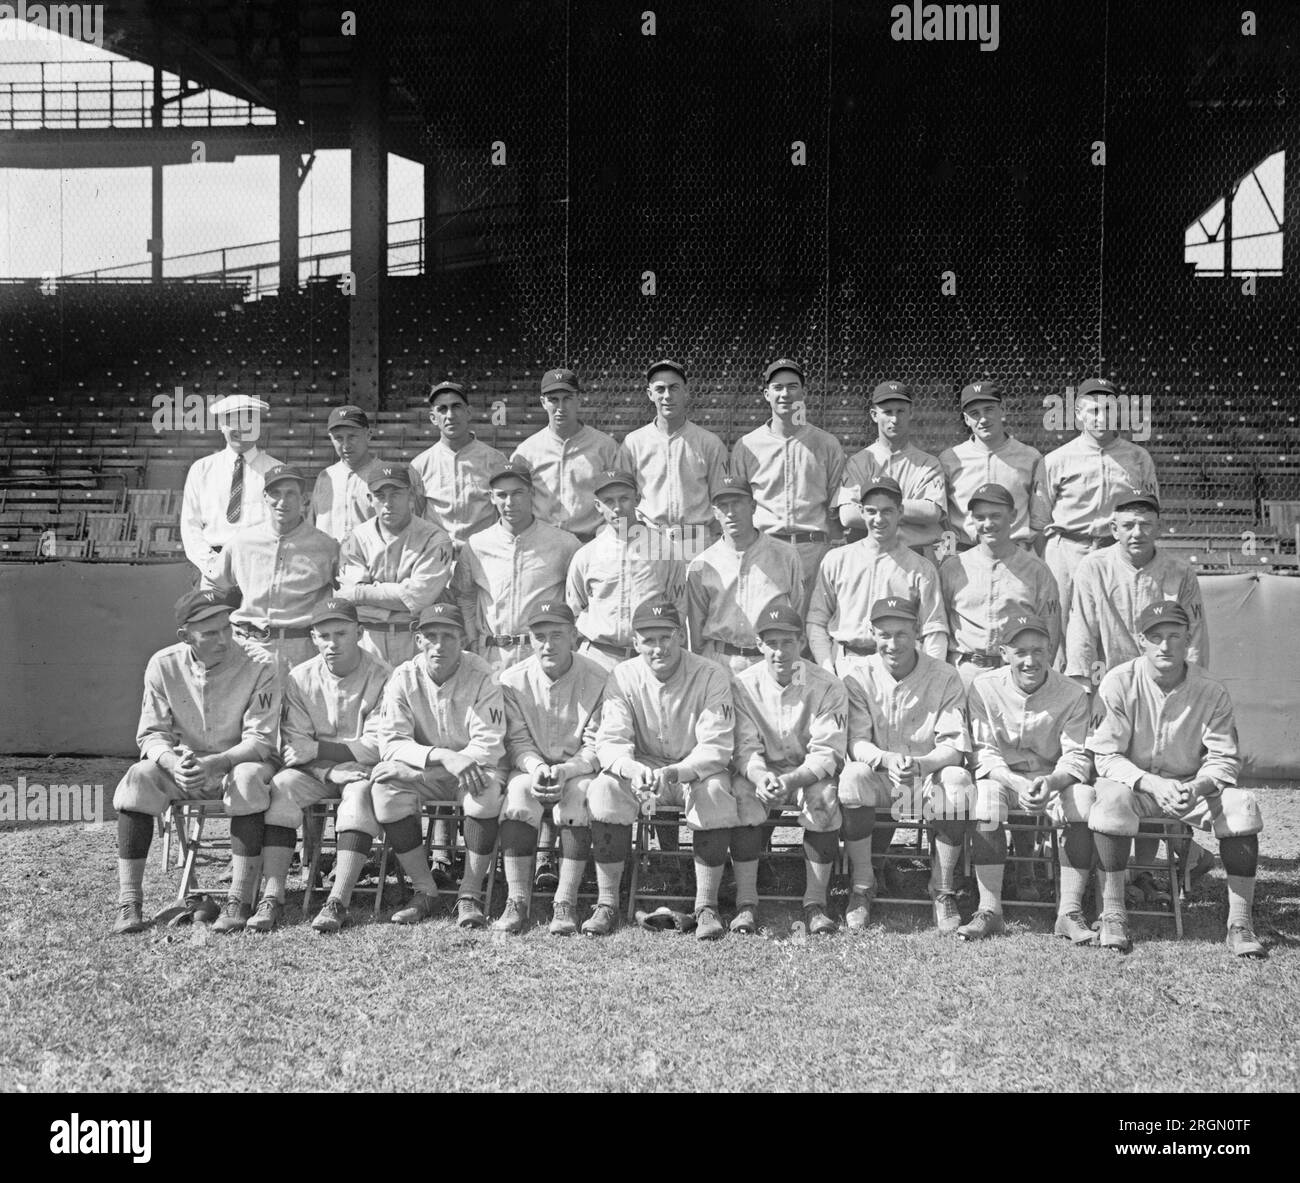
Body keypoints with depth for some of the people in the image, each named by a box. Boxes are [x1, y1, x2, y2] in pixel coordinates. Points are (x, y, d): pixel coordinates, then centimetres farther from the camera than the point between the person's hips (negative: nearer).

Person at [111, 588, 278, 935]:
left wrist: (215, 763, -34)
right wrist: (173, 763, -28)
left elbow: (260, 740, -16)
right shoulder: (164, 665, -6)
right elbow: (151, 734, -5)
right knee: (138, 777, -26)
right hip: (180, 764, 2)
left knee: (250, 777, -36)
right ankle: (128, 903, -22)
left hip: (236, 763, -2)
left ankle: (239, 902, -31)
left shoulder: (257, 667, -14)